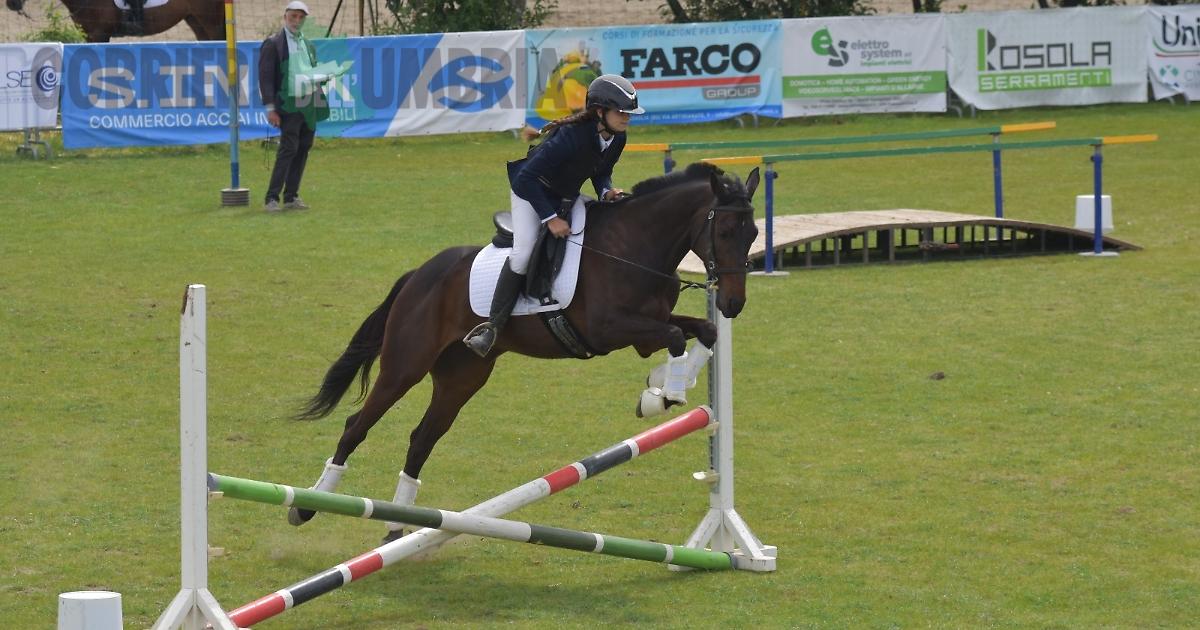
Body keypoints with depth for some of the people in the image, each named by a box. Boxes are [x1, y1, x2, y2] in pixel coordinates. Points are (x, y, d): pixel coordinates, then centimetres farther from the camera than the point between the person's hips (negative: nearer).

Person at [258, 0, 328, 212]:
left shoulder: (308, 45, 17)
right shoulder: (273, 44, -4)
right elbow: (265, 77, -8)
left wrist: (321, 78, 8)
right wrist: (270, 109, -13)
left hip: (309, 105, 7)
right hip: (289, 105, -7)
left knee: (302, 151, 6)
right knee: (288, 150, -14)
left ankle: (291, 197, 11)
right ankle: (272, 199, -13)